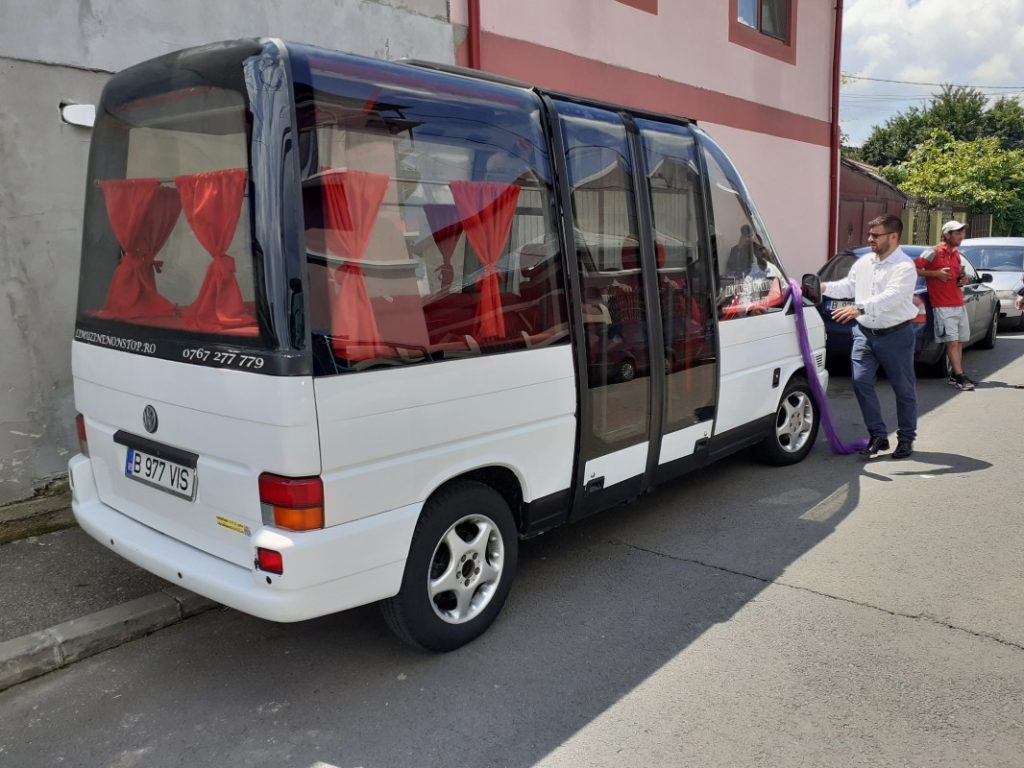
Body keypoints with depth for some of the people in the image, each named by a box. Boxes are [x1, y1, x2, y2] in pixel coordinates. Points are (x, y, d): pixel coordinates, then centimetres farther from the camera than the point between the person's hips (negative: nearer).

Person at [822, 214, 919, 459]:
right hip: (864, 333, 5)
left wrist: (860, 308, -40)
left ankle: (906, 438, 20)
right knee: (861, 381, -3)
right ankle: (878, 434, 8)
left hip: (896, 335, -5)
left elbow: (891, 297, -29)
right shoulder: (864, 262, 7)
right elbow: (848, 286, 18)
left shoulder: (905, 267, -15)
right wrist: (824, 287, 1)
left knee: (904, 388, 6)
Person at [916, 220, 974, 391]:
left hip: (959, 304, 8)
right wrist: (936, 273, -18)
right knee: (952, 341, -11)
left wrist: (962, 280, 8)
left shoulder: (956, 254, 16)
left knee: (961, 340, 9)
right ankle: (959, 376, -12)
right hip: (943, 305, -8)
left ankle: (956, 375, 16)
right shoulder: (934, 252, -7)